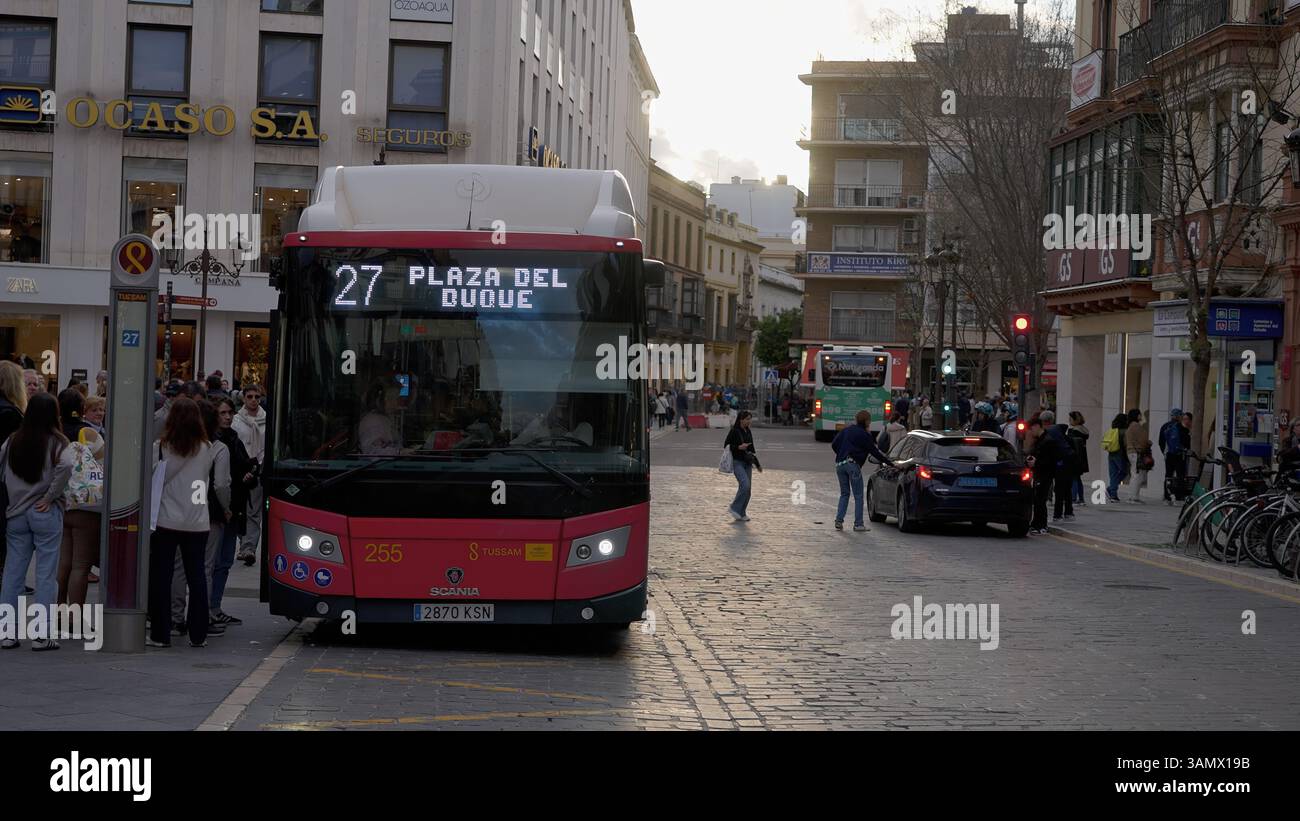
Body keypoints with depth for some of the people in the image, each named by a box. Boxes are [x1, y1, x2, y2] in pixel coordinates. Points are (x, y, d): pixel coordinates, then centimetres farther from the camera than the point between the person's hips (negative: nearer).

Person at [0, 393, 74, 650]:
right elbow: (65, 466, -25)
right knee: (46, 573, 2)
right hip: (46, 514, -4)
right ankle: (42, 635, 1)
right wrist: (50, 497, -14)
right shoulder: (57, 442, -9)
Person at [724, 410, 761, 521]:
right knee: (745, 485, -20)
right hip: (737, 462, -7)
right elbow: (726, 446, -7)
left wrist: (757, 464, 23)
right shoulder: (734, 431, -8)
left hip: (747, 462, 7)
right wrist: (739, 447, -21)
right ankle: (734, 508, -8)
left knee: (747, 489, 3)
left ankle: (741, 514, 10)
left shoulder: (748, 432, 12)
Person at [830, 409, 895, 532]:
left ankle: (839, 521, 5)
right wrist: (889, 462, 3)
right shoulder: (864, 435, -1)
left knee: (844, 494, 15)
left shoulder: (846, 430, 16)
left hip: (839, 464, 6)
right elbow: (875, 452, -1)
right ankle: (858, 524, -1)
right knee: (858, 496, 1)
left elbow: (834, 444, 15)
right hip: (853, 464, -6)